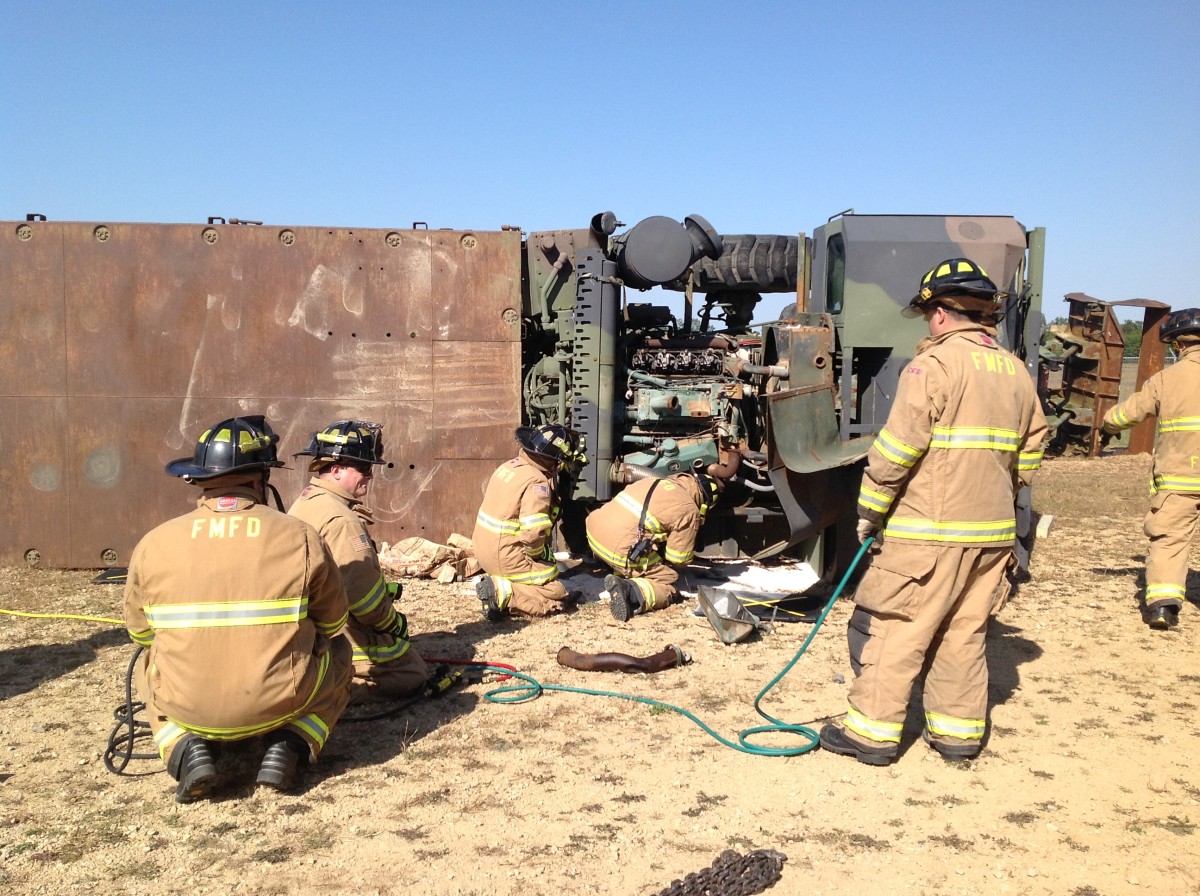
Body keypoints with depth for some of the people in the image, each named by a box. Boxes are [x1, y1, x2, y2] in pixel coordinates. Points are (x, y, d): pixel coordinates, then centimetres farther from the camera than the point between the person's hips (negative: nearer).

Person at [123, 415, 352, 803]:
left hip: (186, 708, 2)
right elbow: (332, 621, 7)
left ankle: (186, 749, 8)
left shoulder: (153, 543, -3)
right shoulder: (300, 537, -7)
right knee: (338, 652, 27)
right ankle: (287, 747, 6)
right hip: (280, 705, -1)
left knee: (147, 663, 34)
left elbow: (139, 631, 12)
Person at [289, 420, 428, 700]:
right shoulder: (340, 519, -24)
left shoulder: (305, 503, 7)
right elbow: (363, 591, -25)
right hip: (346, 638, -10)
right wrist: (393, 623, -8)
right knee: (411, 676, 4)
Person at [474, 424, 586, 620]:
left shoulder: (509, 466, 7)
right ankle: (501, 593, -17)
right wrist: (542, 556, -7)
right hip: (507, 558, -9)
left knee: (551, 573, 24)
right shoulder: (537, 483, -21)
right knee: (559, 597, -5)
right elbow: (533, 534, -28)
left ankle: (498, 584, 7)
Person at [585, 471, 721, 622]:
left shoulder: (654, 482, 22)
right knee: (668, 583, 8)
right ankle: (631, 592, -18)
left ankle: (623, 577, 10)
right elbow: (678, 559, 5)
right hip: (618, 548, -8)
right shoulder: (688, 510, 2)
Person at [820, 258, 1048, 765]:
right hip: (993, 532, 7)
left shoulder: (936, 363, -11)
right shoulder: (1016, 371, 12)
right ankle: (959, 733, 23)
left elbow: (898, 447, -16)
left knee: (891, 629, 1)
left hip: (928, 532, -7)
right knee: (964, 633, 15)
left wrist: (870, 510, -7)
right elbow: (1031, 451, 18)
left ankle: (873, 732, 7)